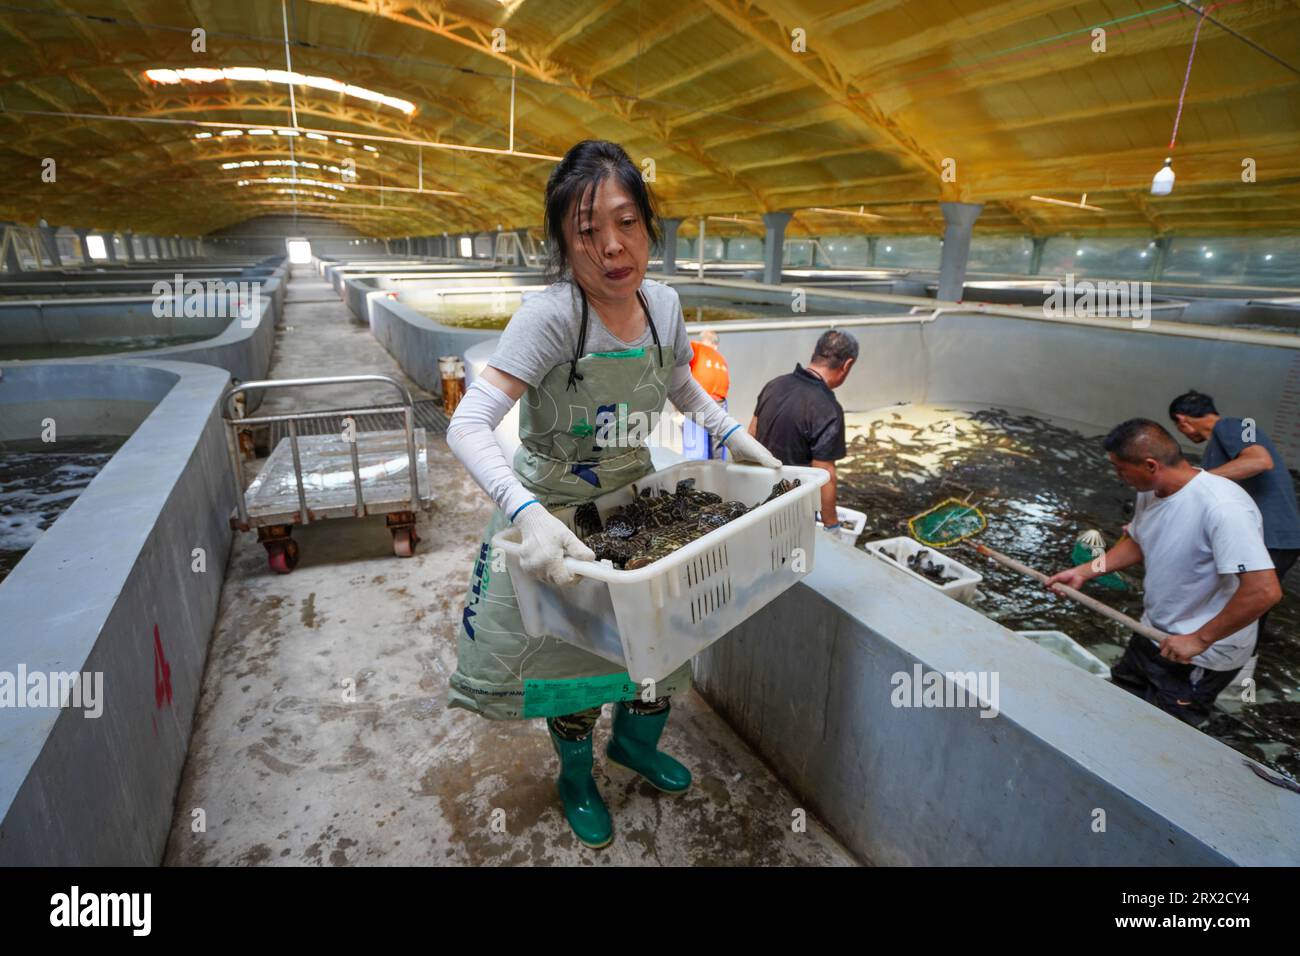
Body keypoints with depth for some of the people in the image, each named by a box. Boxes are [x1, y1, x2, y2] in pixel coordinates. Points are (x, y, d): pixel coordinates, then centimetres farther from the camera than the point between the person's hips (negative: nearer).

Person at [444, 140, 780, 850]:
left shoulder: (663, 304, -8)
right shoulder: (551, 314, -27)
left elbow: (688, 394, 11)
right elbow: (468, 426, -34)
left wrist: (743, 442, 0)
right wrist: (529, 516, -48)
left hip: (638, 501, 5)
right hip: (556, 513, -5)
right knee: (574, 653, 10)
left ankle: (635, 742, 49)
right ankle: (576, 777, 44)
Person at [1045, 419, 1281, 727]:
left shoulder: (1222, 508, -32)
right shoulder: (1150, 492, -4)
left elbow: (1264, 591, -35)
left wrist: (1199, 639, -26)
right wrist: (1083, 571, 3)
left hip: (1202, 656, -8)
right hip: (1153, 634, 8)